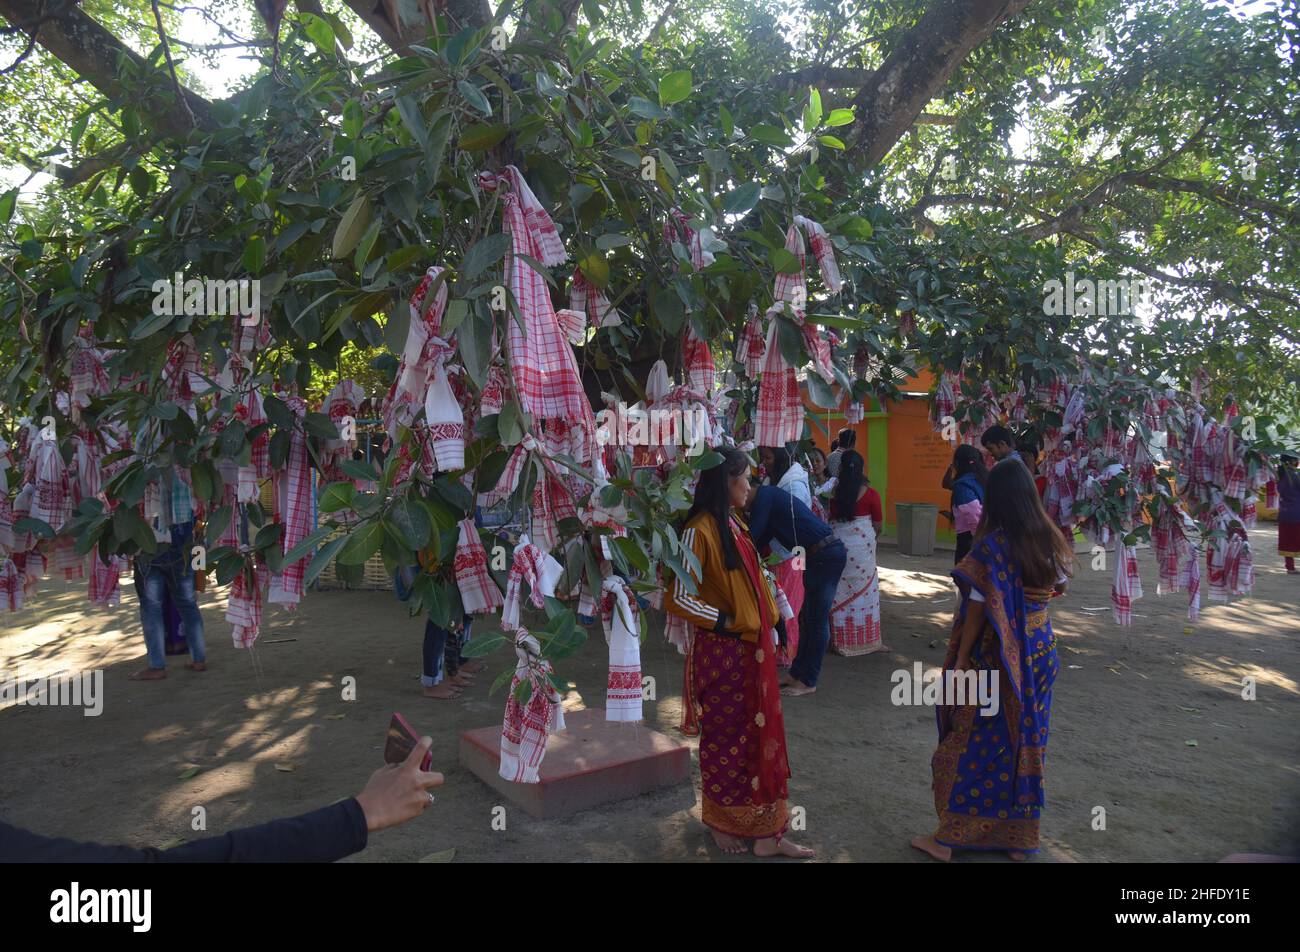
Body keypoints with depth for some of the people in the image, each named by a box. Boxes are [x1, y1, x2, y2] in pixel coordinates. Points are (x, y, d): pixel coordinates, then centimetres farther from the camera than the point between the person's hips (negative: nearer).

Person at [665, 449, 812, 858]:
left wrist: (767, 630, 12)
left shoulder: (735, 525, 8)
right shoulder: (700, 531, -18)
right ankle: (721, 822, 30)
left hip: (753, 649, 8)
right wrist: (726, 621, -15)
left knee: (761, 735, 13)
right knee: (726, 740, 9)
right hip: (722, 653, -8)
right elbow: (679, 598, -20)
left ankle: (765, 831, 25)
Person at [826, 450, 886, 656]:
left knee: (839, 591, 10)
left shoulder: (834, 491, -4)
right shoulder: (870, 494, -6)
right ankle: (866, 640, 16)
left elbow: (830, 518, -1)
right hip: (862, 545, -1)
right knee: (864, 591, 10)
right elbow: (877, 525, 2)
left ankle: (840, 640, 16)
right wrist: (874, 537, 22)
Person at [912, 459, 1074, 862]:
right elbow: (1057, 588, 13)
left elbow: (979, 608, -18)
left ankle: (948, 837, 16)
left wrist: (960, 660, -11)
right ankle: (1020, 837, 28)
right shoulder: (1050, 540, -2)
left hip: (998, 659, -5)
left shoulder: (992, 545, -19)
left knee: (974, 746, 5)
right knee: (1026, 743, 16)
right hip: (1040, 652, 5)